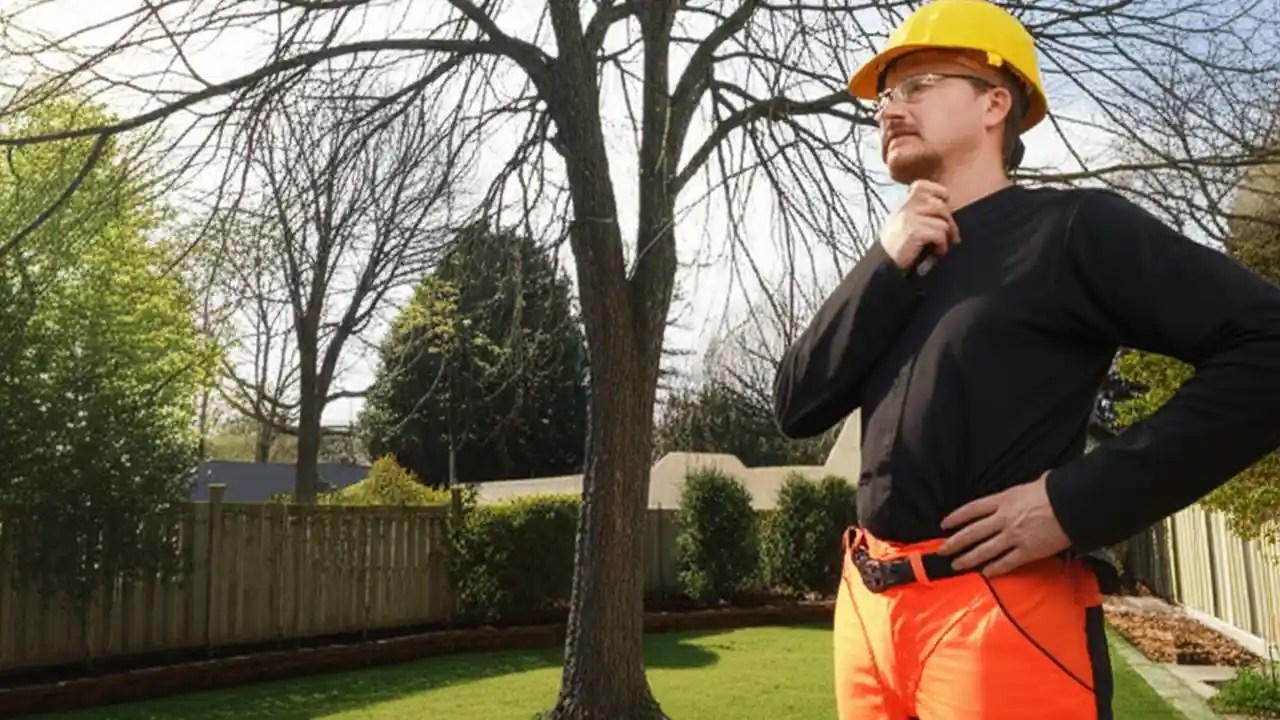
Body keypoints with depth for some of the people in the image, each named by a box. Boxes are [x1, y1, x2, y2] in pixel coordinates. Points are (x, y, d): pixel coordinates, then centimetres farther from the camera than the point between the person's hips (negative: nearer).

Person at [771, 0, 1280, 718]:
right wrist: (886, 268, -5)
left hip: (997, 619, -6)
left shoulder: (1073, 227, -3)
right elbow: (798, 407, 6)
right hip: (866, 607, 6)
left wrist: (1080, 500, -16)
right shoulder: (898, 264, 15)